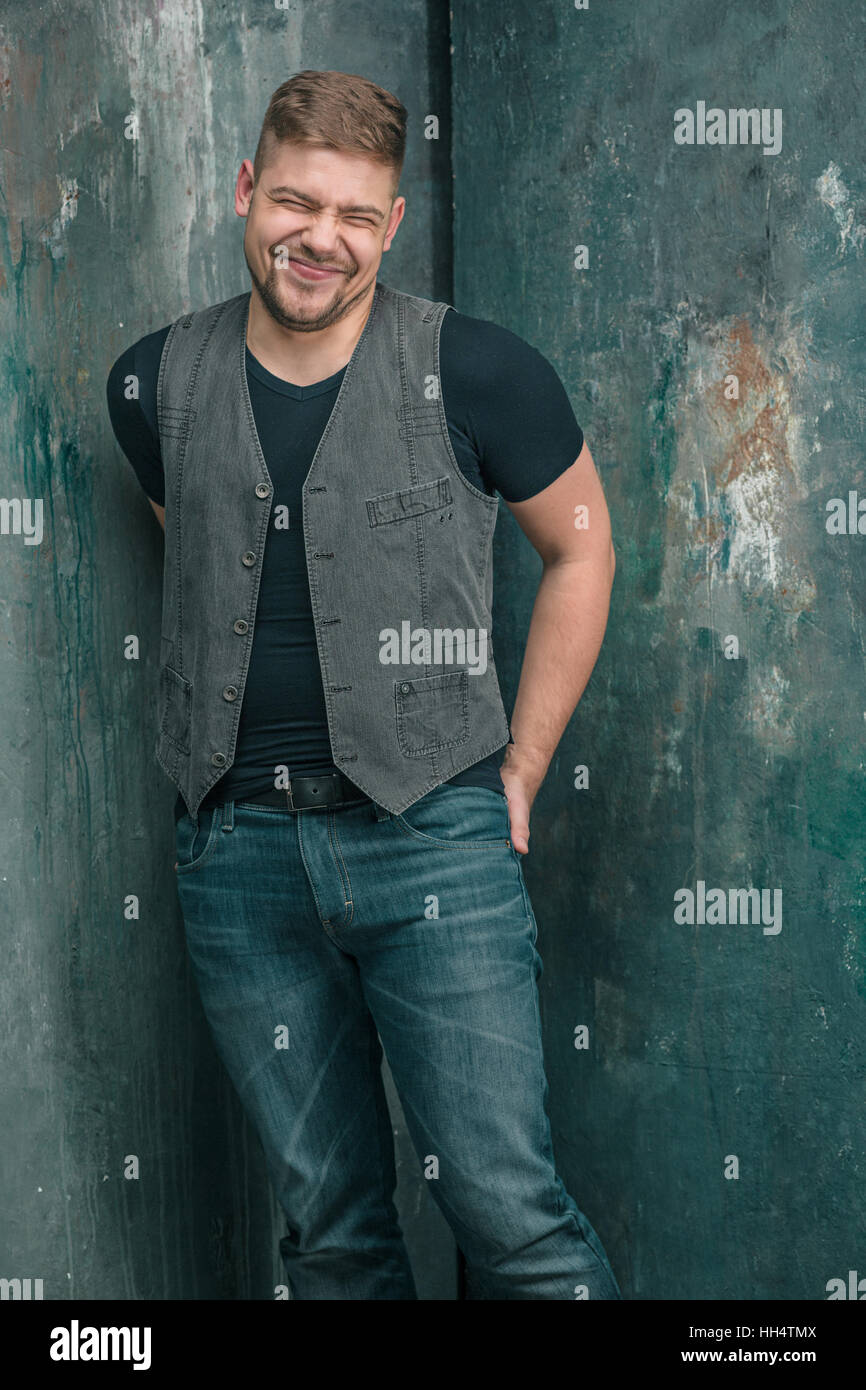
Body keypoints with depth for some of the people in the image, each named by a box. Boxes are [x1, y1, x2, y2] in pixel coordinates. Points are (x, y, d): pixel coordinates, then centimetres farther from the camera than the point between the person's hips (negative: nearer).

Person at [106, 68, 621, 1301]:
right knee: (328, 1223, 12)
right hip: (238, 848, 3)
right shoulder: (157, 386, 5)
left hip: (434, 838, -3)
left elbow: (581, 547, 6)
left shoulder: (475, 373, -6)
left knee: (507, 1207, -3)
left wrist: (519, 766, 3)